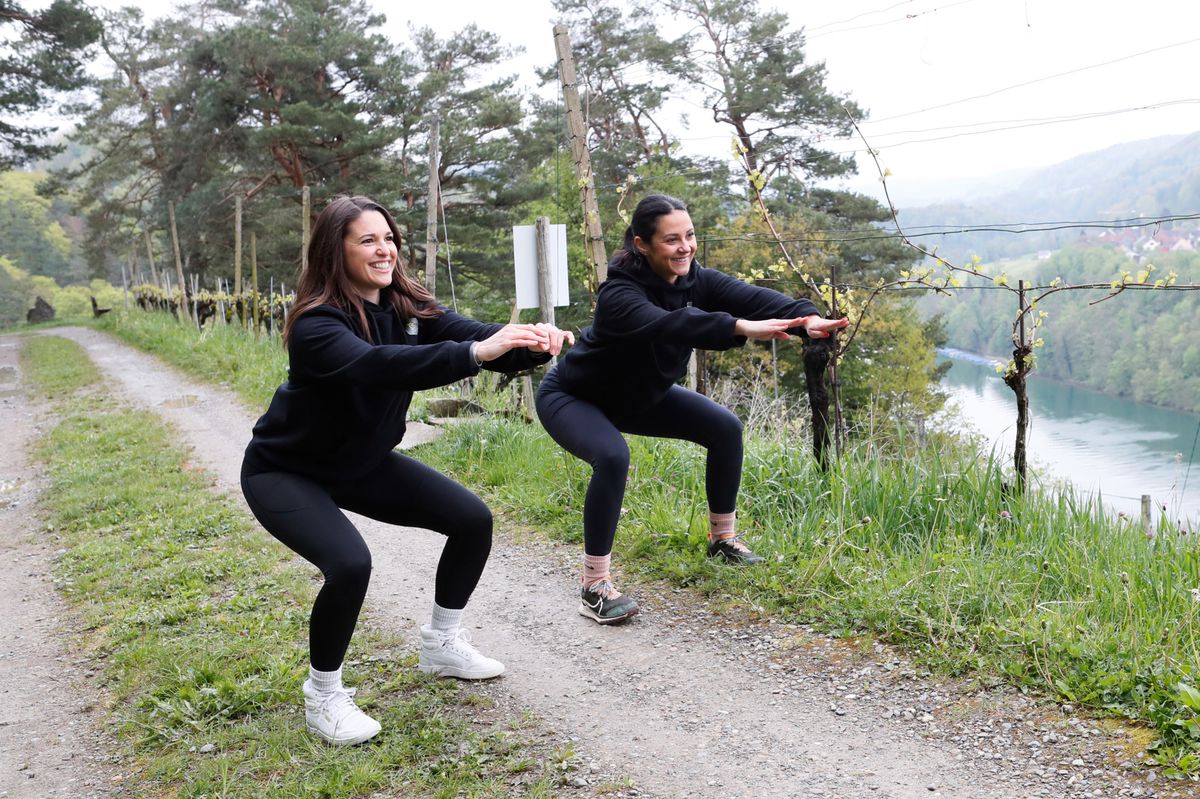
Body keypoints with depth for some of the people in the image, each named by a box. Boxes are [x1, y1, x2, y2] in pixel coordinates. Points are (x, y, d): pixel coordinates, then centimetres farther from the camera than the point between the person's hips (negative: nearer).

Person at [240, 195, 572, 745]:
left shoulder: (407, 306, -10)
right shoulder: (316, 324, -29)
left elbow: (474, 333, -23)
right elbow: (374, 365, -48)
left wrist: (534, 344, -44)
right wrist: (476, 353, -58)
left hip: (361, 462, 7)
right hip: (285, 472, -7)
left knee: (473, 519, 0)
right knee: (349, 563, -30)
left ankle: (442, 644, 21)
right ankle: (323, 696, -4)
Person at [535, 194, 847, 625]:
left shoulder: (694, 278, -15)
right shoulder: (618, 293, -34)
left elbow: (750, 296, -30)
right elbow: (666, 325, -53)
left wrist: (806, 317, -48)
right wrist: (740, 327, -65)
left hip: (638, 393, 7)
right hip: (572, 398, -7)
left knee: (725, 428, 1)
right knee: (613, 458, -35)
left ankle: (723, 538, 19)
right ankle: (594, 586, -22)